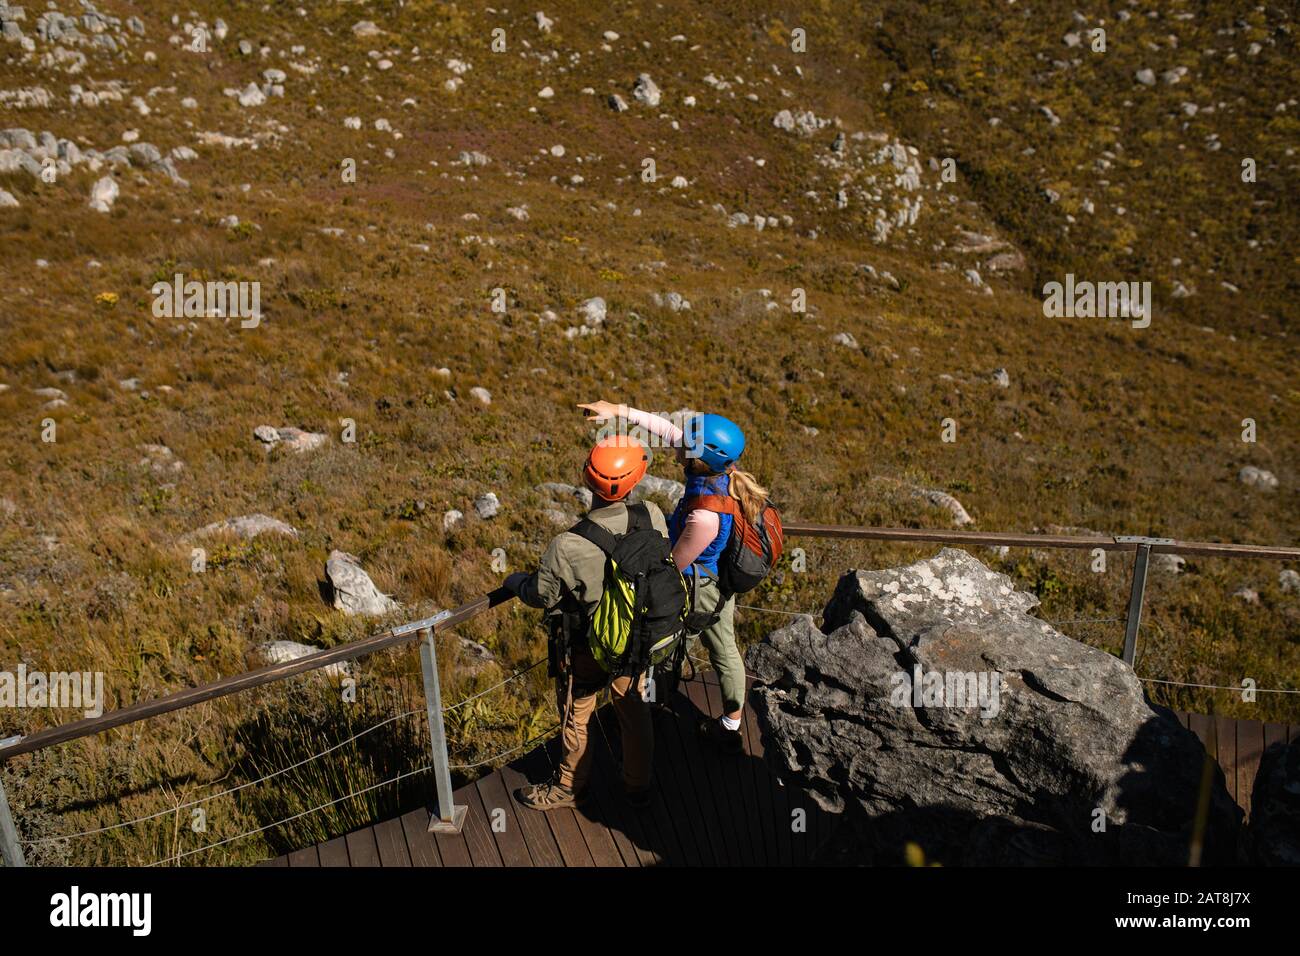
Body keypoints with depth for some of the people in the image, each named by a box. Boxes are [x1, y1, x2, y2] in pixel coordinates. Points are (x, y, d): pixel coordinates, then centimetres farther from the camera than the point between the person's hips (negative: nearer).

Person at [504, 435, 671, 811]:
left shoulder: (567, 547, -35)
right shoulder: (652, 517, -24)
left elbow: (542, 595, -17)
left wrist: (515, 581, 5)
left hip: (584, 646, -4)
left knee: (577, 716, 21)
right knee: (634, 709, 25)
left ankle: (570, 788, 44)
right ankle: (638, 786, 44)